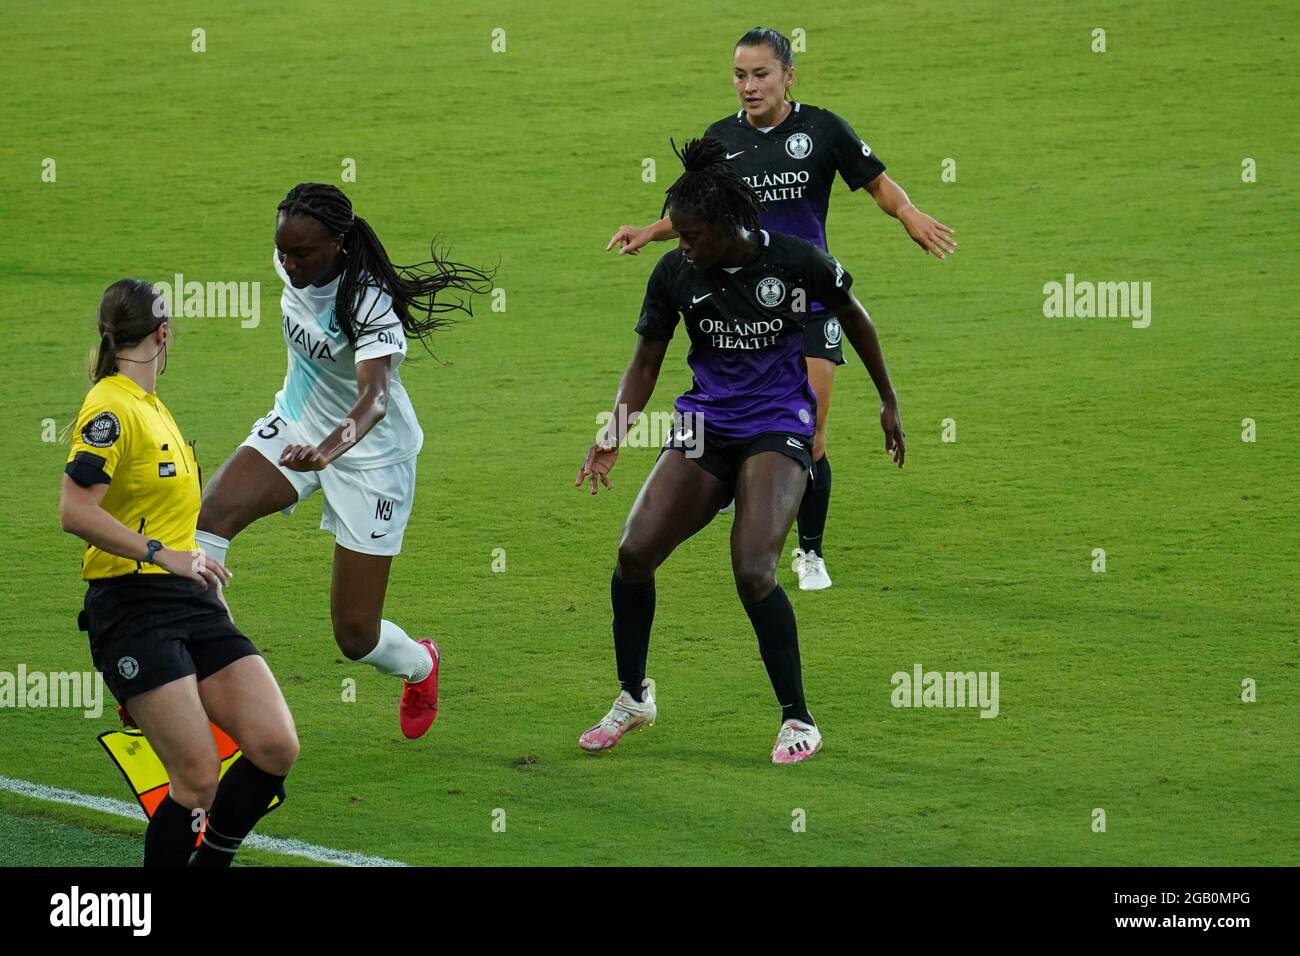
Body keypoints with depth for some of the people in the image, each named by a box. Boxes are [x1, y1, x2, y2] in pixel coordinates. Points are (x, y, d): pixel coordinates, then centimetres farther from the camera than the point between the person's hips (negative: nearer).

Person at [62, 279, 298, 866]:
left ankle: (209, 865, 13)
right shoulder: (111, 408, -12)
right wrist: (164, 553, -26)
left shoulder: (153, 407, 18)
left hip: (190, 600, 9)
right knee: (199, 781, -14)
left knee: (276, 748, -4)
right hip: (133, 611, -9)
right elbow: (75, 511, -22)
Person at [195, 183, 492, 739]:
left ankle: (420, 664, 38)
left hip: (371, 457, -6)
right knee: (209, 517, -25)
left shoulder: (368, 303, -32)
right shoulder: (292, 266, -12)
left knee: (356, 636, -1)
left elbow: (374, 398, -46)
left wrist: (331, 446, -67)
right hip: (296, 425, 6)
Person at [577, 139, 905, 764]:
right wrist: (613, 438, -11)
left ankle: (799, 720, -8)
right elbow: (645, 365, 5)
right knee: (634, 553, -12)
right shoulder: (674, 274, -6)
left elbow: (853, 318, 6)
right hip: (706, 425, 4)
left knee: (752, 573, -23)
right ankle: (633, 698, 10)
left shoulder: (796, 260, -13)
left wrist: (888, 401, 14)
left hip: (778, 425, -4)